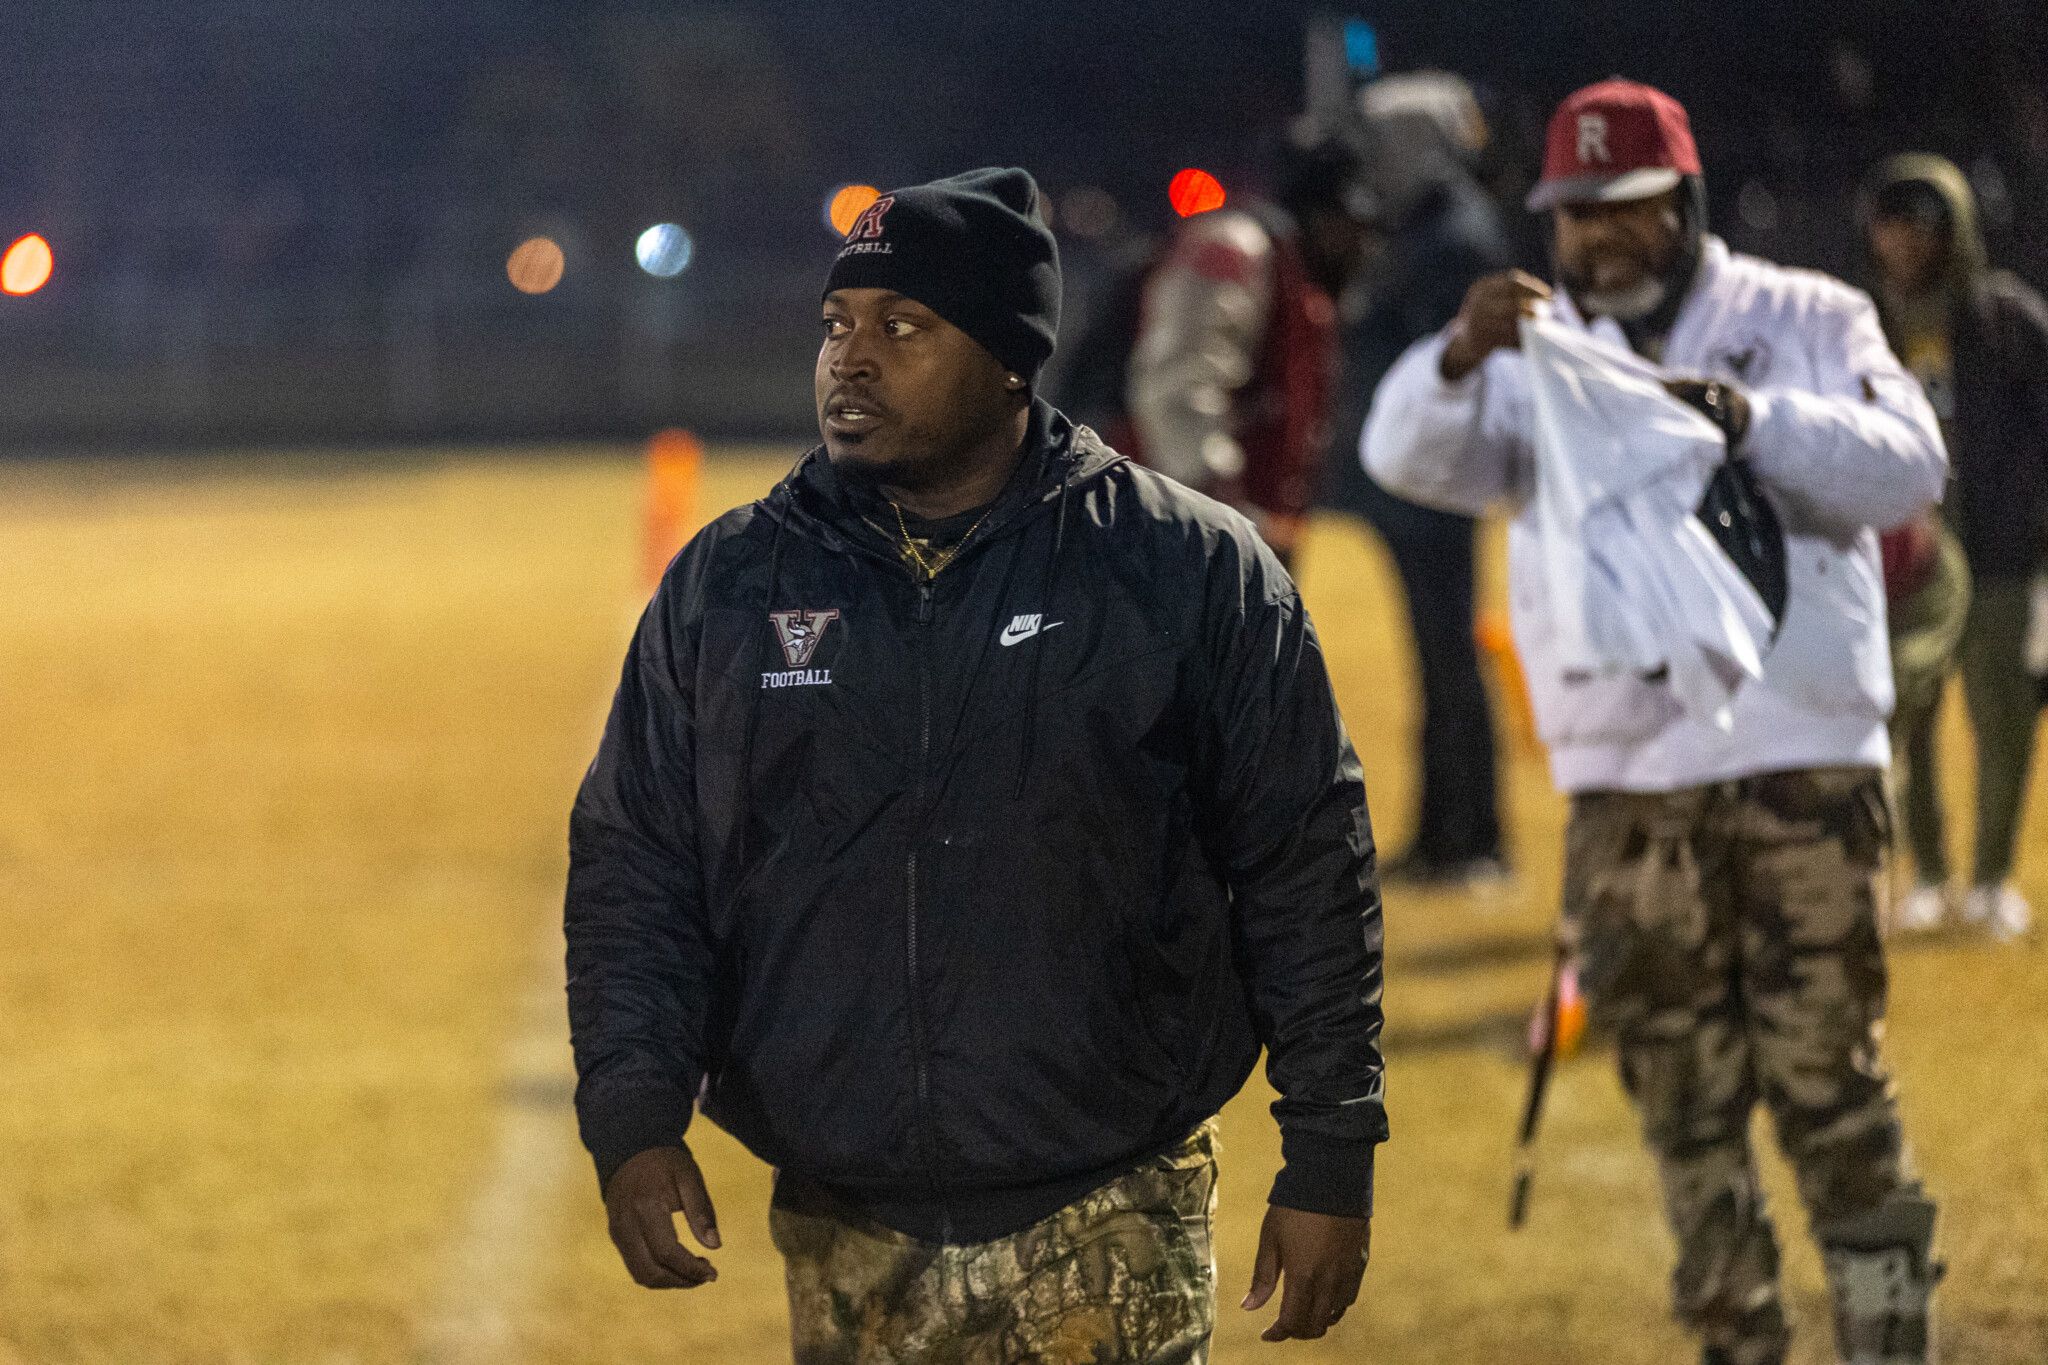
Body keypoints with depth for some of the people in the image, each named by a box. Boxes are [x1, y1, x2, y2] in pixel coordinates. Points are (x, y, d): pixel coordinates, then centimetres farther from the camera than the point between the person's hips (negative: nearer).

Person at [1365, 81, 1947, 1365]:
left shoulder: (1806, 320, 5)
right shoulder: (1539, 357, 10)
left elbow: (1909, 466, -9)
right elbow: (1415, 458, -7)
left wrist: (1751, 418, -24)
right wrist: (1462, 358, -28)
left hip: (1803, 768, -3)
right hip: (1625, 778, 3)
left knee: (1830, 1072, -3)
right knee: (1684, 1098, 7)